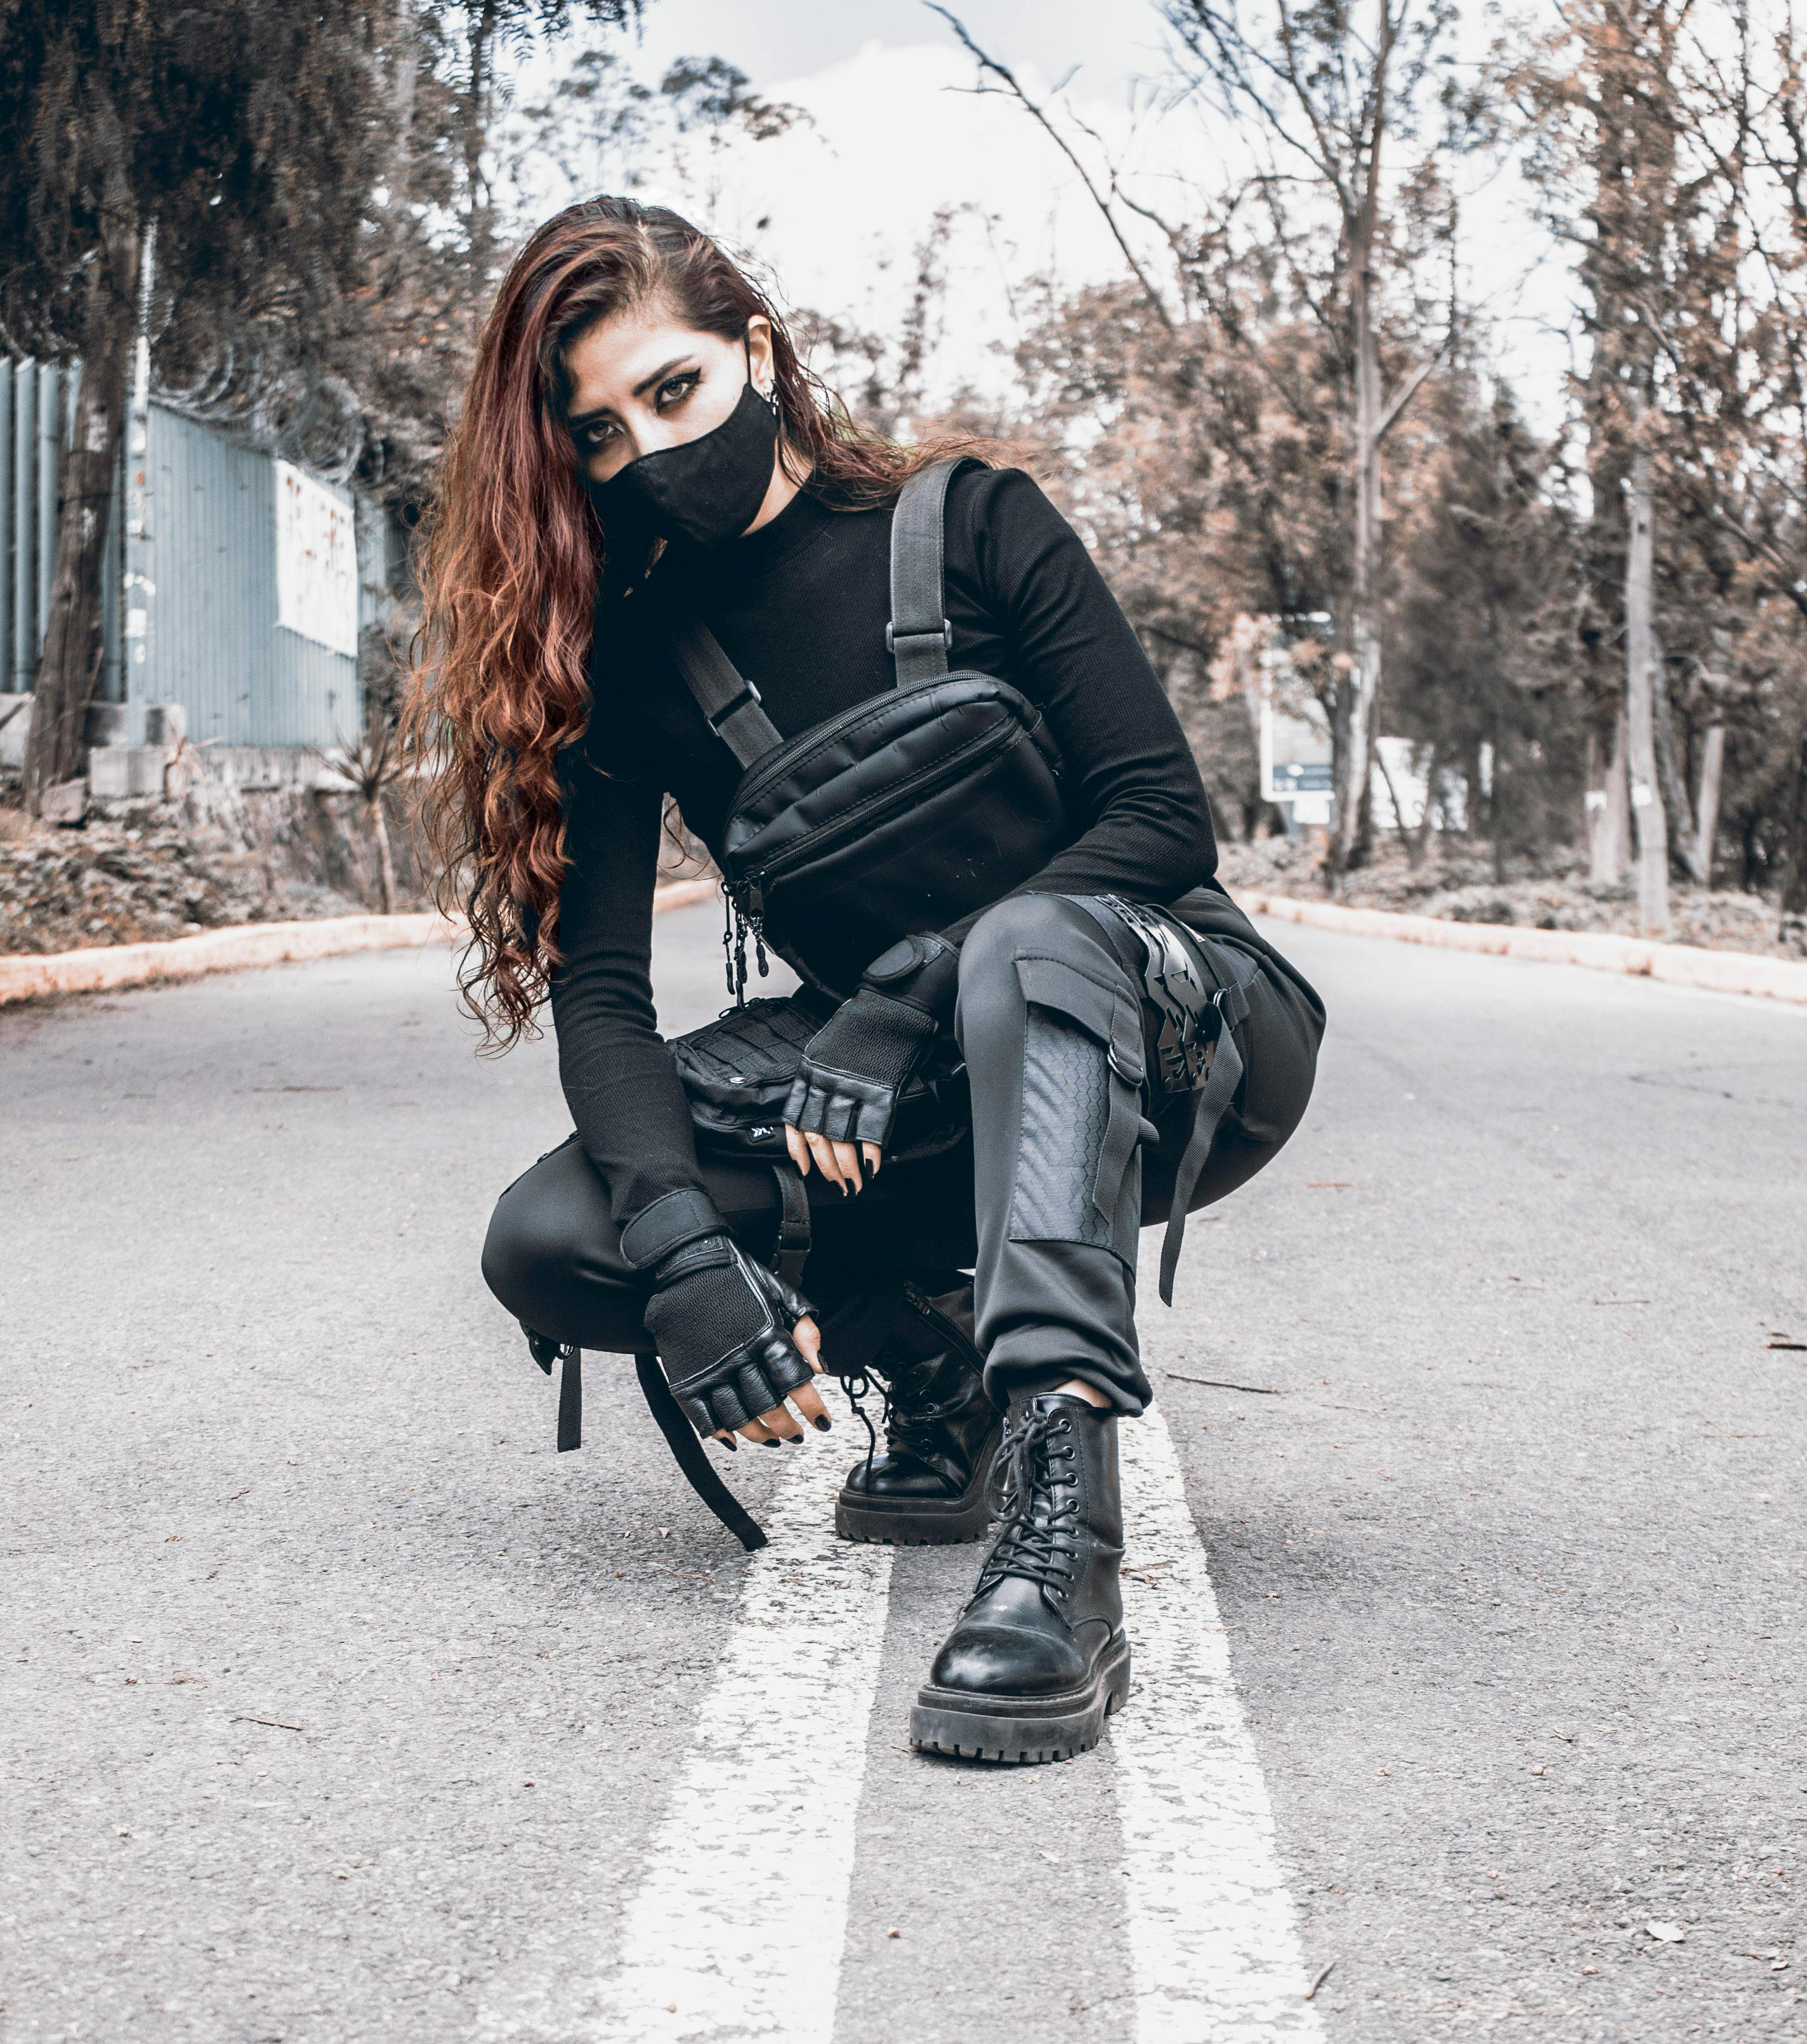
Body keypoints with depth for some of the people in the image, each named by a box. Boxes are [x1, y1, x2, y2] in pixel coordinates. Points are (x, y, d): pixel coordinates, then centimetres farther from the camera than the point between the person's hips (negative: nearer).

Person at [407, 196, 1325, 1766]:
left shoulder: (973, 525, -8)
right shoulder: (628, 650, -1)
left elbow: (1165, 815, -15)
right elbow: (600, 987, -12)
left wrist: (904, 996, -27)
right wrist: (685, 1250, -31)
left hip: (1180, 1045, -4)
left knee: (1032, 940, -40)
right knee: (550, 1242, -18)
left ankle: (1062, 1534, -56)